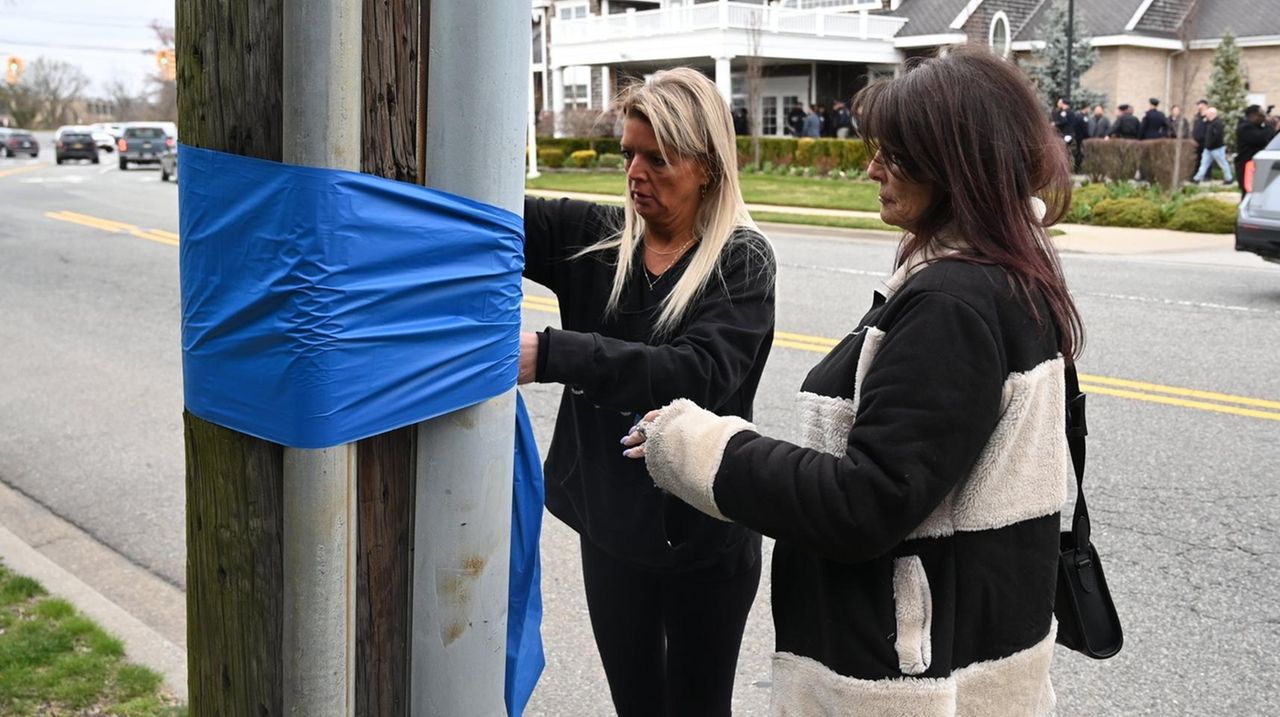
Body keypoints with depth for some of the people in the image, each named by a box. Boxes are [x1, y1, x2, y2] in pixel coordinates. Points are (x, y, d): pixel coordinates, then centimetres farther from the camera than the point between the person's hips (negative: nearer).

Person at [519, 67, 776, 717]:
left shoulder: (742, 259, -12)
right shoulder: (594, 239, 0)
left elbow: (700, 374, -28)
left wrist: (549, 354, -38)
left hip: (703, 532, -4)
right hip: (609, 521, 4)